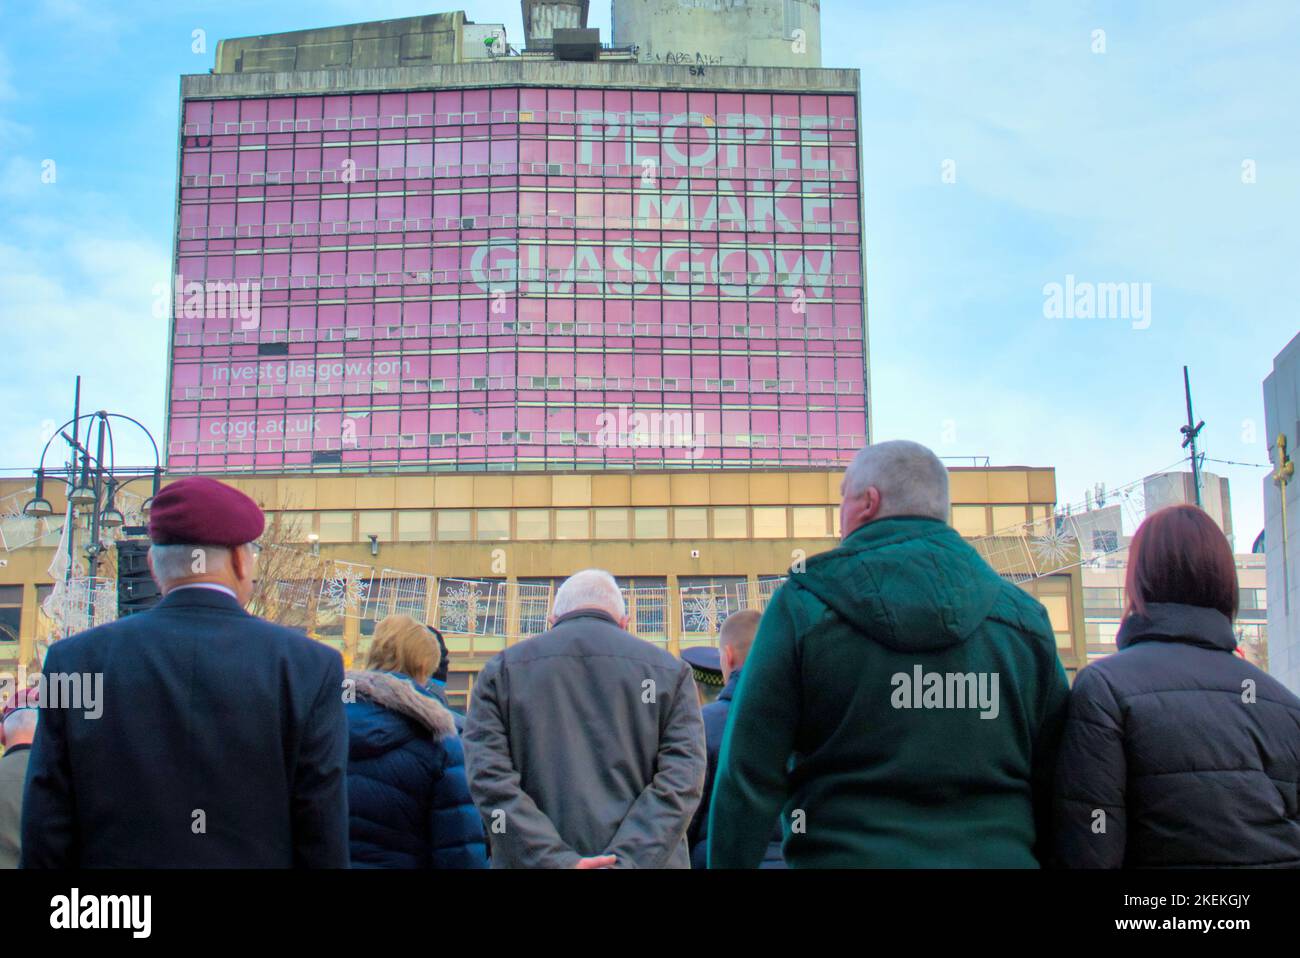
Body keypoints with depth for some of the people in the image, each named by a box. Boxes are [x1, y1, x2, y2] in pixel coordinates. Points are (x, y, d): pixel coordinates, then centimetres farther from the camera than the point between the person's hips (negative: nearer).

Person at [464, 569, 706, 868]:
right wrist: (624, 861, -13)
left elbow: (487, 778, -4)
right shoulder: (670, 671, 7)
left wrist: (557, 861, -11)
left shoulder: (501, 670, 8)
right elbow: (682, 779, -5)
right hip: (647, 858, 0)